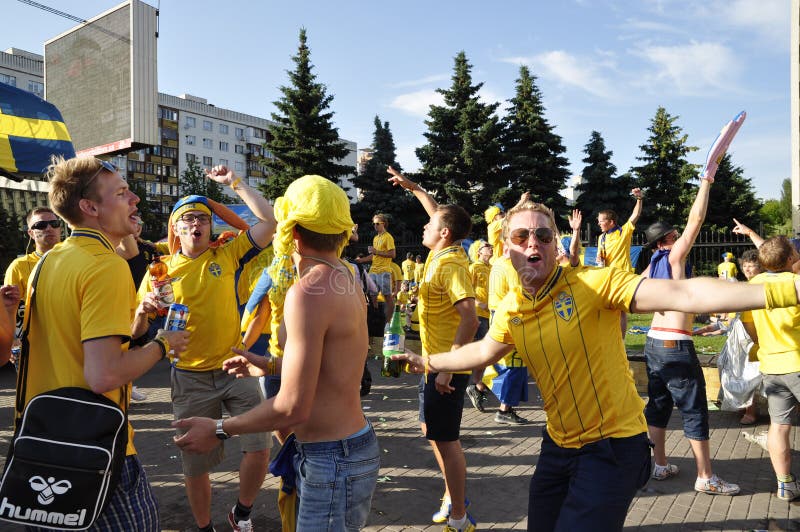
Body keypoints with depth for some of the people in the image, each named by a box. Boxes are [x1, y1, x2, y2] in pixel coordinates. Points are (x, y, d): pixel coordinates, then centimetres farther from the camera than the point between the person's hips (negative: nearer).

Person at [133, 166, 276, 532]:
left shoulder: (226, 255, 0)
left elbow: (270, 220, -7)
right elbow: (136, 331, 0)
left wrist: (233, 182, -6)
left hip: (234, 369, 0)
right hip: (190, 378, 0)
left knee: (259, 449, -9)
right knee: (195, 465, 10)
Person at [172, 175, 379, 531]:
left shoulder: (308, 291, -23)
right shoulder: (345, 278, 6)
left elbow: (293, 407, -23)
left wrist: (218, 430, -11)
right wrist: (266, 366, 23)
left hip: (332, 460, -9)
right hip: (351, 445, 9)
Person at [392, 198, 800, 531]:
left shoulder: (593, 283, -21)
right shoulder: (510, 310, -1)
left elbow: (683, 295, -31)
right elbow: (482, 352, 19)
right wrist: (427, 362, 26)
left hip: (614, 446, -6)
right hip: (559, 444, 7)